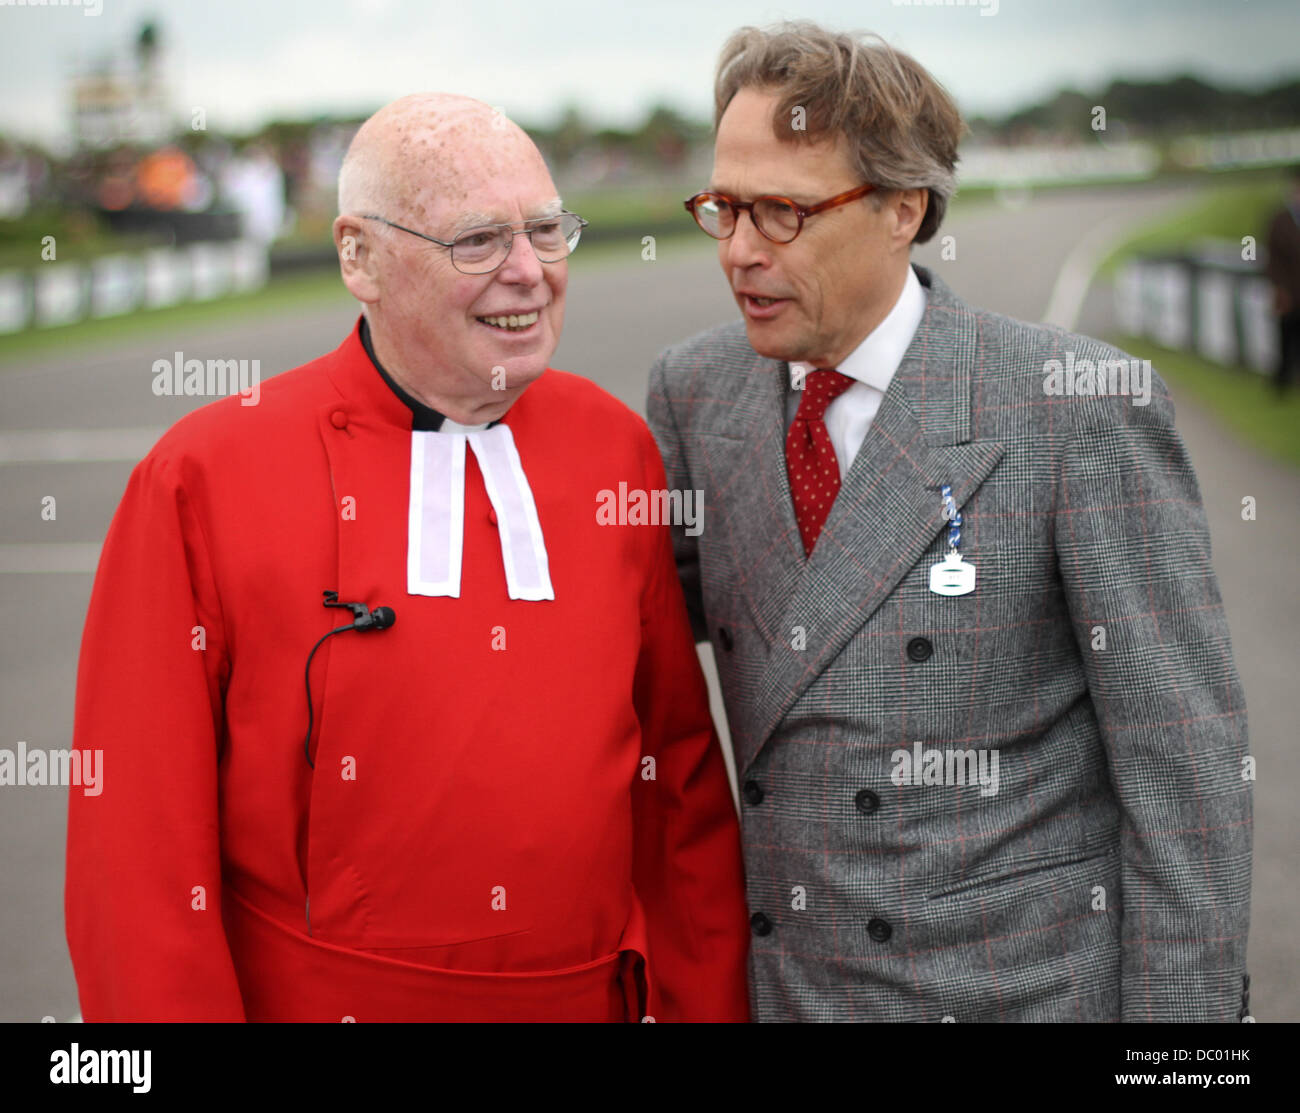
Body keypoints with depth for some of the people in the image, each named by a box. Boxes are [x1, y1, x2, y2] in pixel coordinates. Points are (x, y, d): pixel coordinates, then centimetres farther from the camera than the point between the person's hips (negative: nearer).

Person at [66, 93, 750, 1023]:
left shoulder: (618, 447, 0)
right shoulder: (201, 480, -11)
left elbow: (683, 782, 4)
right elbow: (140, 842, -10)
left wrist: (704, 1008, 1)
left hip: (592, 998, 3)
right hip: (311, 997, -3)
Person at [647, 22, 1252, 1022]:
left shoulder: (1079, 409, -14)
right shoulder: (695, 391, 2)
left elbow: (1185, 771, -12)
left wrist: (1183, 1006, -13)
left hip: (1021, 980, -5)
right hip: (784, 981, 5)